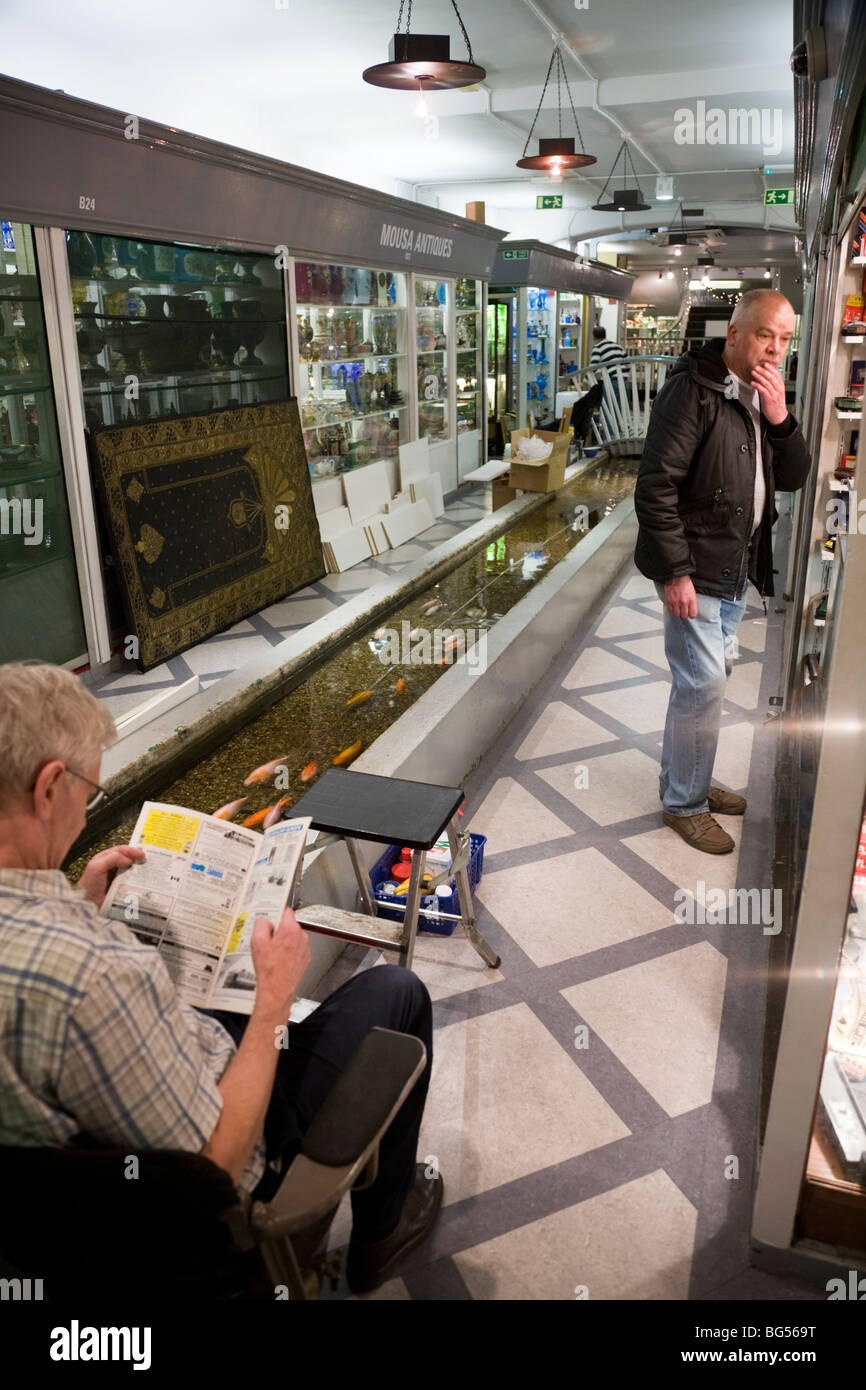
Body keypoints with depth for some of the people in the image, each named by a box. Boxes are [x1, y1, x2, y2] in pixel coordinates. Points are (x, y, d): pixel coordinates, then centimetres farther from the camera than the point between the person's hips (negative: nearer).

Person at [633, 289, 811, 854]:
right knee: (703, 683, -5)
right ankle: (684, 803, 11)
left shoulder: (762, 395, 12)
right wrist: (675, 571, -22)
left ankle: (687, 780, 31)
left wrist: (780, 419, -9)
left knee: (709, 677, 16)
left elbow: (793, 478, 9)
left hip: (736, 568, 9)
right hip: (694, 568, -8)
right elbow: (656, 486, -19)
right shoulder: (693, 390, -15)